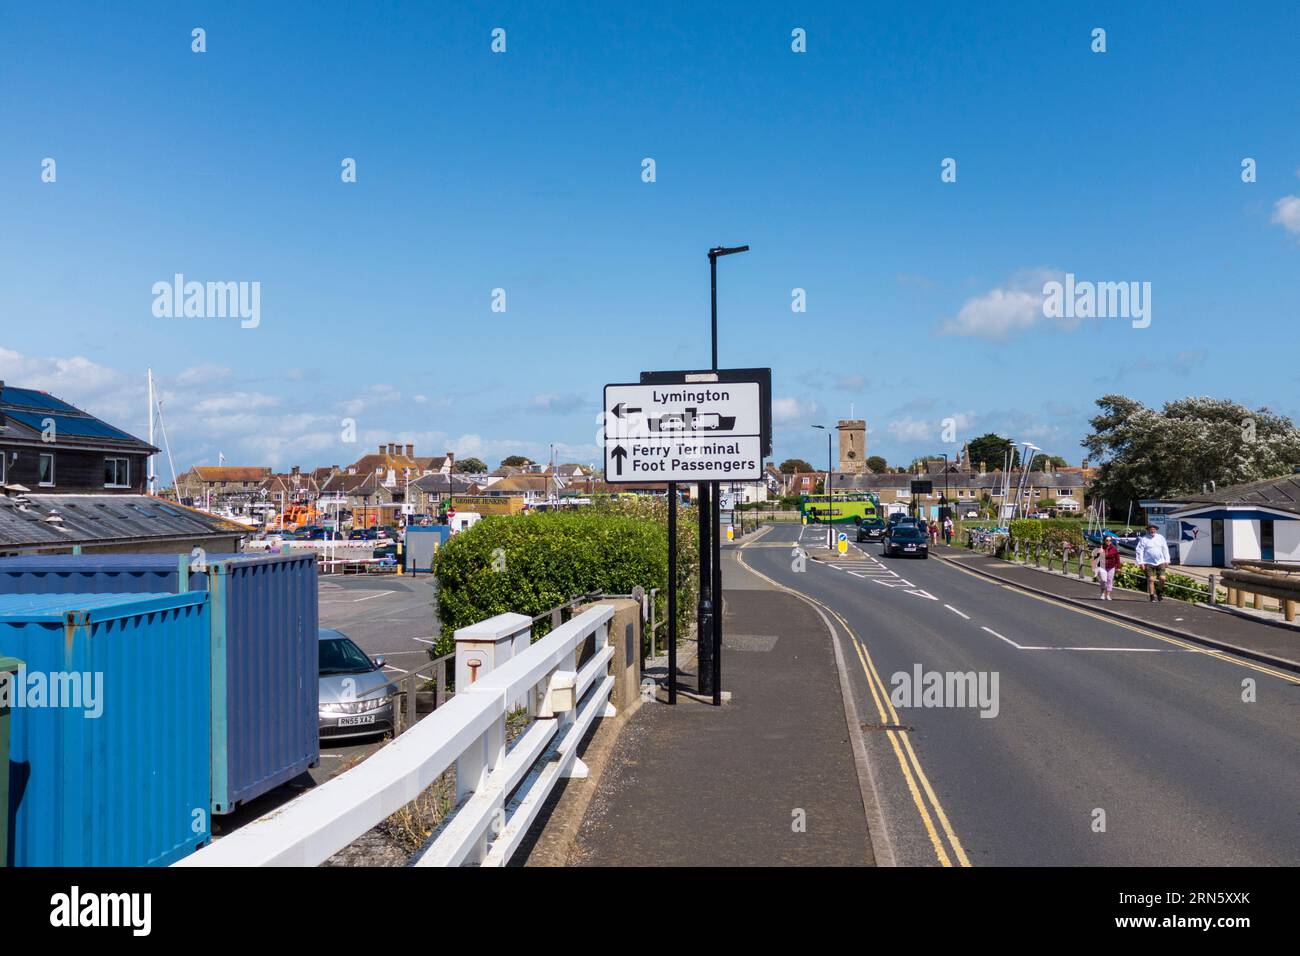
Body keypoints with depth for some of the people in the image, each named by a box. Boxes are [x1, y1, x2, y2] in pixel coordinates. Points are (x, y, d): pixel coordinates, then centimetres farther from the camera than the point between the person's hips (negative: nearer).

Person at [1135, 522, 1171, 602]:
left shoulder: (1161, 538, 11)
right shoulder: (1143, 539, 0)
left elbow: (1165, 550, 16)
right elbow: (1139, 551, -2)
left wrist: (1167, 561, 11)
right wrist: (1140, 563, -9)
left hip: (1160, 562, 3)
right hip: (1149, 563, -2)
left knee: (1162, 578, -7)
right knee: (1151, 579, -7)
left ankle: (1160, 593, 15)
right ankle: (1152, 596, -1)